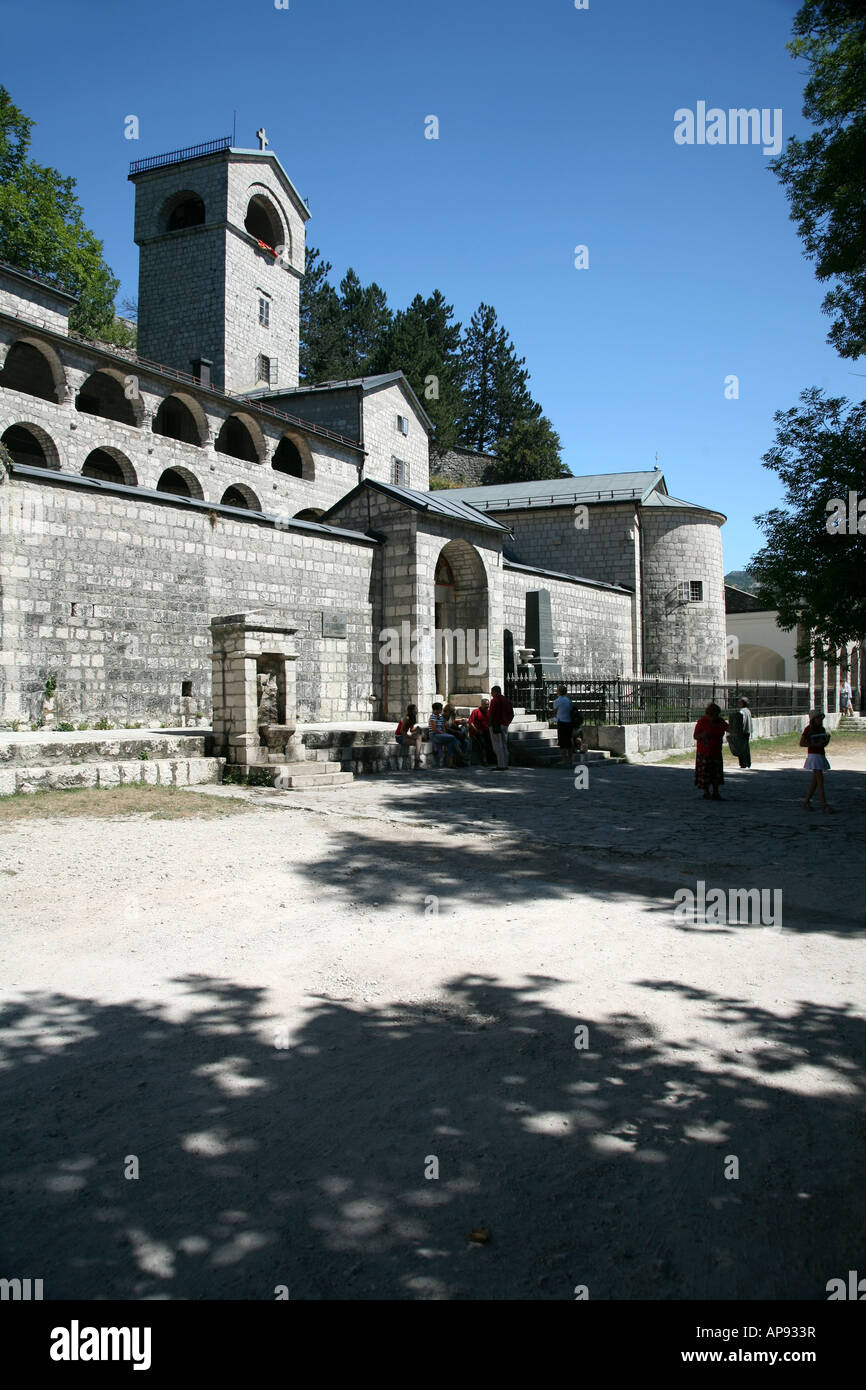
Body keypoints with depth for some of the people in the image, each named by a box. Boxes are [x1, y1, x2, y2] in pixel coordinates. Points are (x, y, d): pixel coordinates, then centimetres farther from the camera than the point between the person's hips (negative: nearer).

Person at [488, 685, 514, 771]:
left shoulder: (494, 700, -10)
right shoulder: (507, 701, 14)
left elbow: (492, 714, -17)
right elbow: (511, 714, 16)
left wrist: (493, 725, -14)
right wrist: (507, 723, 16)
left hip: (496, 725, -8)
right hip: (505, 726, 8)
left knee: (497, 746, -6)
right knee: (504, 745, 14)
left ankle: (500, 765, -10)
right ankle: (505, 764, 16)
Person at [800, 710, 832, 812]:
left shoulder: (822, 729, 11)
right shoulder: (808, 729, -8)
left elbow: (824, 744, 18)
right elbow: (801, 743, -10)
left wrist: (827, 739, -4)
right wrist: (815, 744, -20)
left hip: (821, 755, 8)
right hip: (813, 755, -8)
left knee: (815, 781, 10)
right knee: (820, 779, -14)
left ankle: (807, 801, 20)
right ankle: (824, 805, -17)